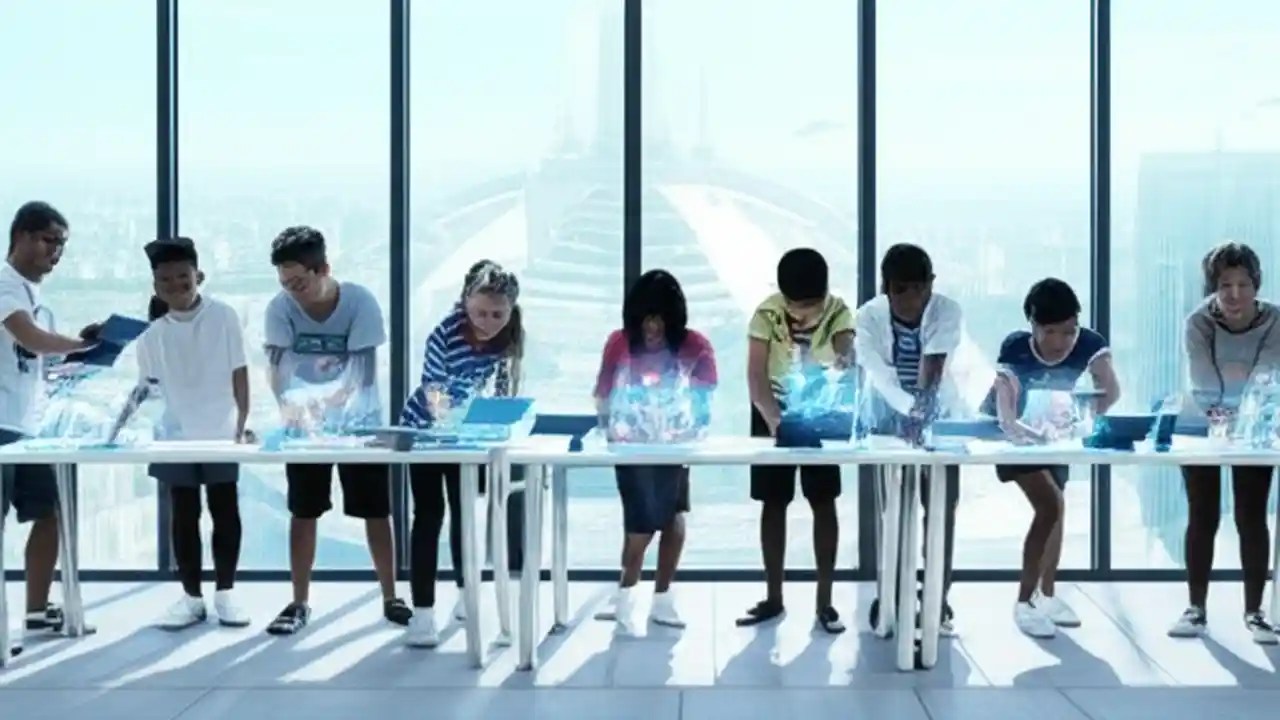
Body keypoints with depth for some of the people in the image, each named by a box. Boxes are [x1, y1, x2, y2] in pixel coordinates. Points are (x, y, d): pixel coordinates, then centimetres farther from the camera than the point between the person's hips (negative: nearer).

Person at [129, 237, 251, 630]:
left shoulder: (223, 316, -8)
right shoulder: (153, 333, -3)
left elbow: (239, 372, -4)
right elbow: (146, 385, 3)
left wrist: (243, 423, -6)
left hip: (221, 434, -2)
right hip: (176, 437, 2)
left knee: (225, 512, 4)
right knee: (184, 516, 8)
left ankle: (224, 593, 15)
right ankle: (191, 596, 16)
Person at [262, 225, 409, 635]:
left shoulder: (360, 302, -21)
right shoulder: (280, 308, -15)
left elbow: (362, 369, -24)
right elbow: (279, 367, -20)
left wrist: (332, 401, -41)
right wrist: (290, 406, -40)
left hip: (359, 423, -1)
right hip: (305, 425, 1)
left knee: (376, 512, 3)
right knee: (303, 513, 3)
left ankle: (391, 599, 15)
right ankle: (299, 604, 11)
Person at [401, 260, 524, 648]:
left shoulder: (510, 336, -18)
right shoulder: (445, 334, -32)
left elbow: (502, 387, -4)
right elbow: (433, 391, -30)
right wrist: (446, 416, -47)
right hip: (426, 428, -4)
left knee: (464, 510, 14)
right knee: (429, 514, -6)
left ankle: (467, 593, 30)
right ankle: (423, 612, -5)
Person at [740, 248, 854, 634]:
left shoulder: (838, 313, -21)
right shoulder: (767, 313, -24)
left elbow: (845, 361, -34)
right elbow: (755, 375, -29)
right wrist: (773, 418, -45)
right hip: (773, 412, 0)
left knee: (824, 503, -1)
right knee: (774, 503, 3)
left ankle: (824, 601, 4)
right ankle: (773, 597, 12)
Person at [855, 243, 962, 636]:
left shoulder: (946, 310, -21)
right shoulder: (869, 317, -21)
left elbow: (934, 366, -32)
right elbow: (879, 375, -31)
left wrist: (923, 407, -50)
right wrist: (909, 409, -49)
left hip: (938, 416, 0)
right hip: (890, 418, 0)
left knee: (941, 508, -1)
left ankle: (938, 598, 7)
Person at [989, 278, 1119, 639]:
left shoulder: (1089, 343, -26)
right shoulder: (1014, 349, -35)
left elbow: (1111, 390, -35)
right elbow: (1005, 415, -41)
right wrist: (1032, 431, -60)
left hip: (1055, 432, 5)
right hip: (1020, 435, -5)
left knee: (1056, 507, 15)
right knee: (1050, 506, -20)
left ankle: (1047, 595, 31)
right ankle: (1025, 601, -13)